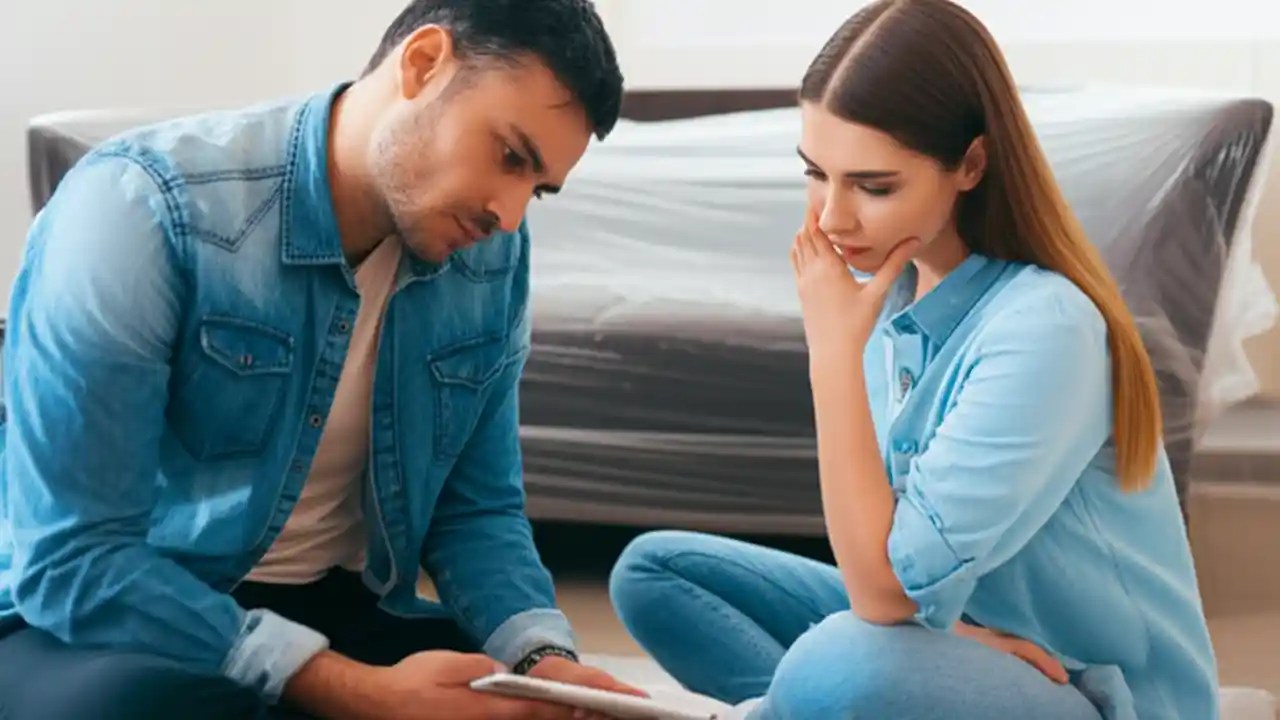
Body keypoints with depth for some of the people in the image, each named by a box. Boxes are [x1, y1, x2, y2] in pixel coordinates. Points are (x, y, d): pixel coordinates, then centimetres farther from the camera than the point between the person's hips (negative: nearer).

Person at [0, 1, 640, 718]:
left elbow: (477, 511, 7)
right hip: (88, 619, -5)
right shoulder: (145, 206, -22)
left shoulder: (495, 261, -3)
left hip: (339, 610, 5)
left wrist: (542, 659, -14)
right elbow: (71, 558, -26)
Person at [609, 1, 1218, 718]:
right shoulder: (890, 286, -3)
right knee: (652, 570, 5)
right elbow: (890, 576, 7)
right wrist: (939, 615, -16)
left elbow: (885, 589, -28)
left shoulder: (1042, 326, -26)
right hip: (961, 627, 8)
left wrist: (834, 348, -25)